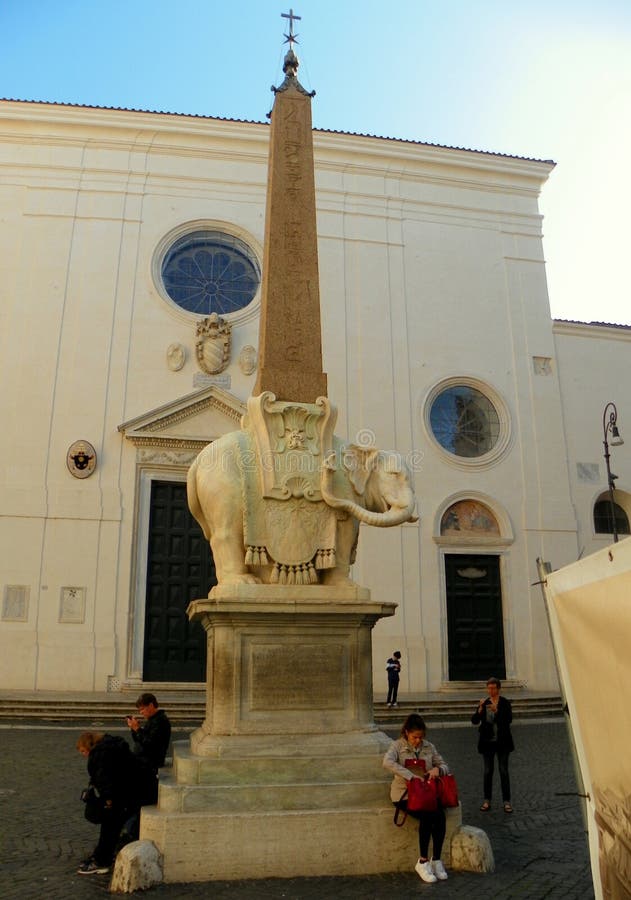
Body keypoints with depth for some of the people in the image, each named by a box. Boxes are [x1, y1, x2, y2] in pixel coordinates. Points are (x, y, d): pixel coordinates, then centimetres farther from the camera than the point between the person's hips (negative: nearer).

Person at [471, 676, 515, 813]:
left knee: (504, 771, 2)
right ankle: (487, 800, 14)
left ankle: (507, 801, 9)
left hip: (502, 742, -1)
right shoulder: (483, 702, 0)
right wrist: (480, 709, -24)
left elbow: (509, 719, -17)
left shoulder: (505, 703, -3)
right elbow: (474, 721, -7)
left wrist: (496, 711, -30)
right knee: (488, 771, 6)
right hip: (487, 742, 1)